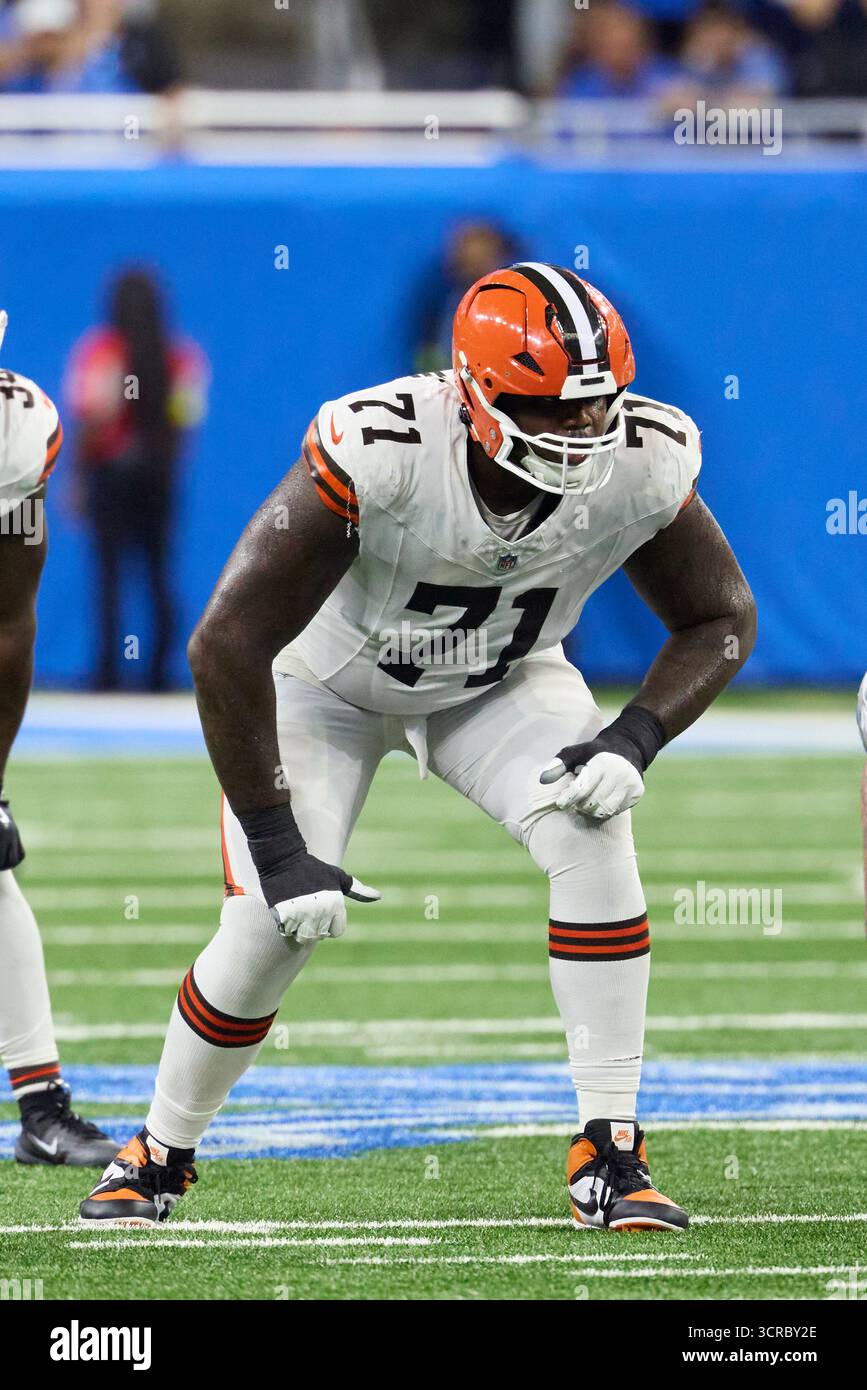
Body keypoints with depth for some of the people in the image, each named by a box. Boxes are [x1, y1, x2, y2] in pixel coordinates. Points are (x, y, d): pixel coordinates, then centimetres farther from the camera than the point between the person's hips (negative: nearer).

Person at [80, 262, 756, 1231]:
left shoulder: (641, 465, -28)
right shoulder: (378, 453, -40)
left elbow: (721, 617, -9)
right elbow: (228, 643, -35)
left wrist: (633, 742, -27)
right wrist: (277, 850, -32)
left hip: (502, 683, 3)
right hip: (330, 680, -2)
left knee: (593, 837, -24)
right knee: (269, 927, -14)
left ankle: (608, 1158, -16)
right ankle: (160, 1156, 14)